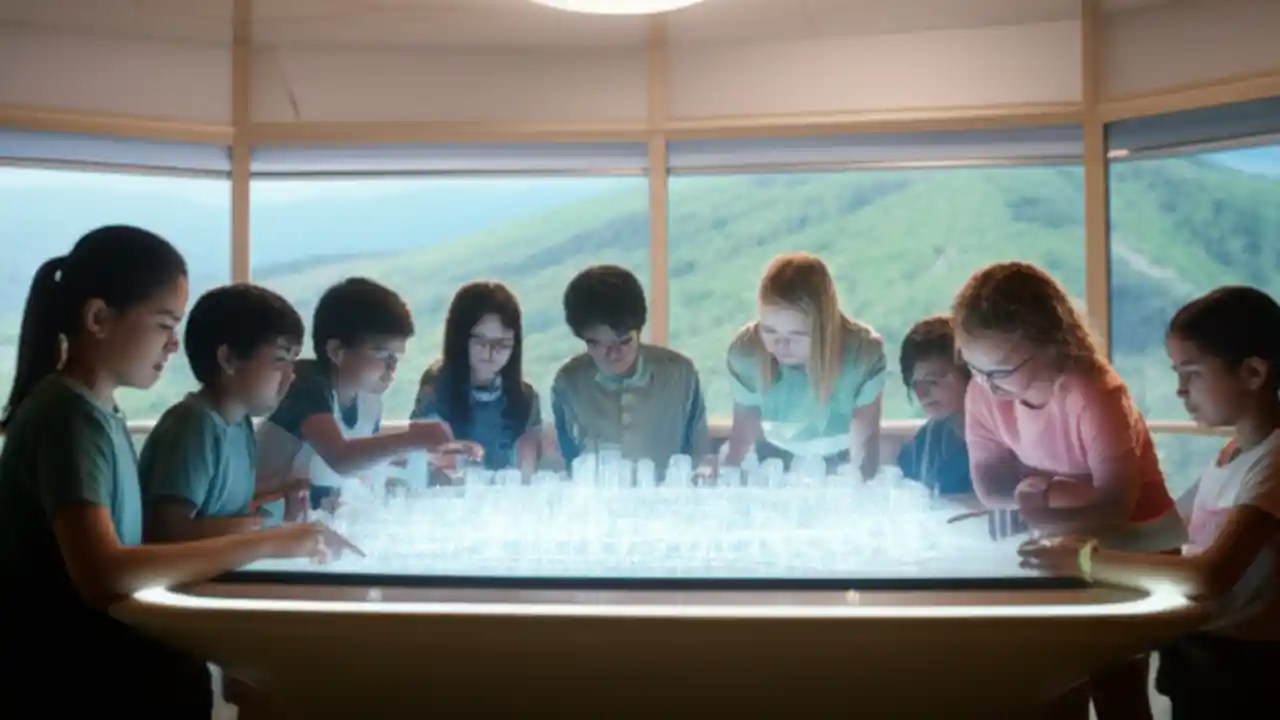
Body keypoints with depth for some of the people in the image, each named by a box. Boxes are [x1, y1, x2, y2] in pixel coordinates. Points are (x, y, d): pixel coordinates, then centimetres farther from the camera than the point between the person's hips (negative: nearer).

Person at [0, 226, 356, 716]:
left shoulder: (100, 411, 10)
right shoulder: (68, 416, -17)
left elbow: (122, 551, 6)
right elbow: (104, 575, -29)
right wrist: (265, 543, -25)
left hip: (91, 642, 8)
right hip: (58, 669, -8)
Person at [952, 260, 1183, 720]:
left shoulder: (1094, 395, -31)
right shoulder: (983, 392, -15)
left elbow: (1114, 507, -31)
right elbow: (989, 485, -12)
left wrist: (1037, 515, -38)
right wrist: (1044, 489, -28)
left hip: (1131, 546, -5)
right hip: (1065, 547, 5)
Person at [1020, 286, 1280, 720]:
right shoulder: (1234, 451, 9)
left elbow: (1208, 576, -31)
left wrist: (1085, 560, -23)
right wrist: (1079, 537, -5)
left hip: (1241, 663, -7)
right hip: (1197, 644, 7)